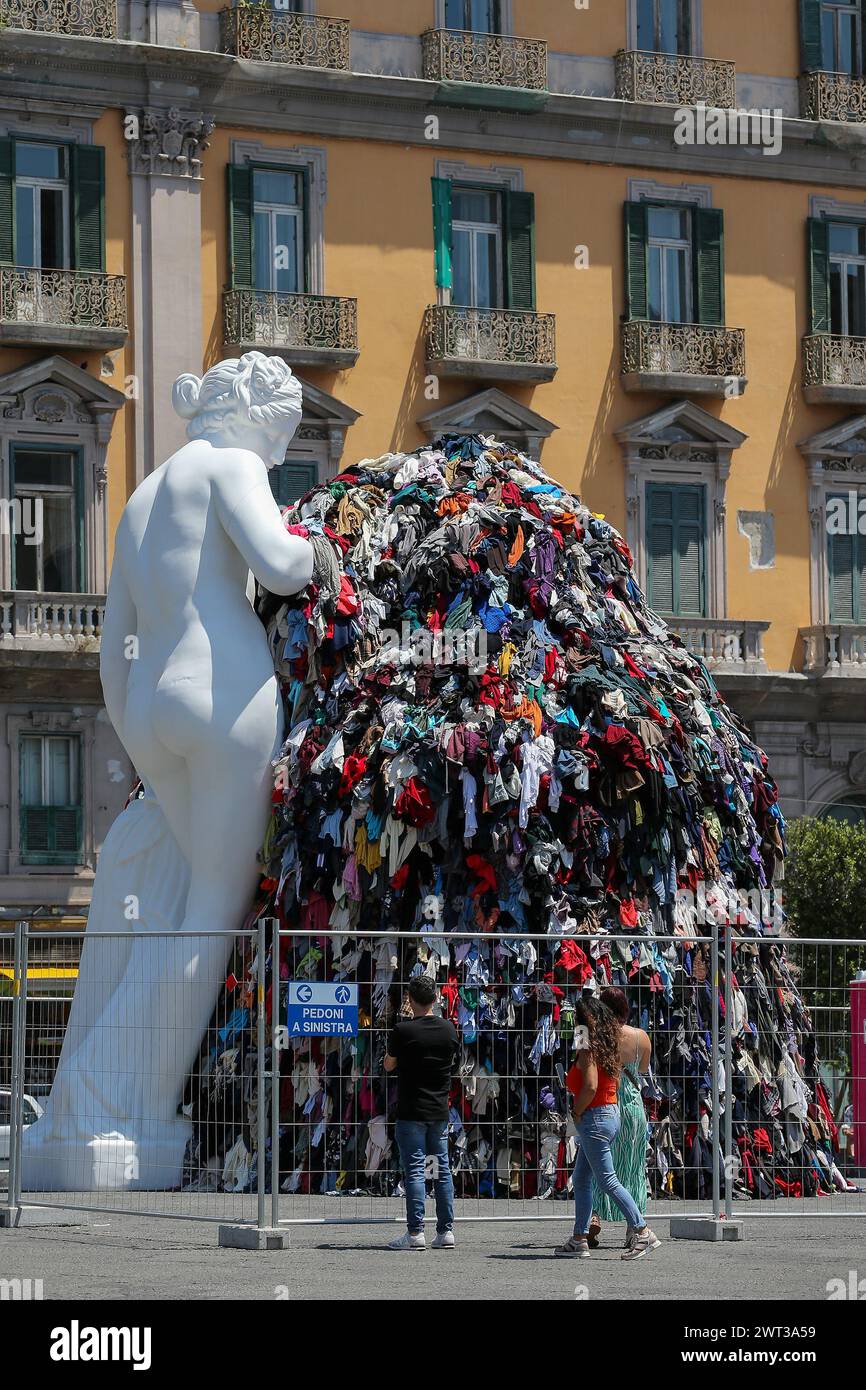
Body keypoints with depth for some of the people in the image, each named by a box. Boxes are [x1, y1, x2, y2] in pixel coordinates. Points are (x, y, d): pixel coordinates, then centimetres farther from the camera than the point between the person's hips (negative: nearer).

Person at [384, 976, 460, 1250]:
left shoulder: (403, 1030, -12)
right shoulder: (449, 1029, 3)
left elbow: (389, 1065, 2)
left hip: (411, 1111, -4)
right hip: (439, 1110, 5)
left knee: (414, 1170, -4)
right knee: (442, 1169, 9)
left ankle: (415, 1233, -8)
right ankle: (446, 1231, 9)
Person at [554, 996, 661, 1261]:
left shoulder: (587, 1052, -14)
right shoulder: (606, 1050, 12)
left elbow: (590, 1087, -26)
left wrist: (577, 1113, -11)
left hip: (594, 1118, -10)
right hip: (611, 1113, 10)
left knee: (607, 1180, -8)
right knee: (581, 1179, 14)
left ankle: (643, 1232, -11)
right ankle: (579, 1239, 15)